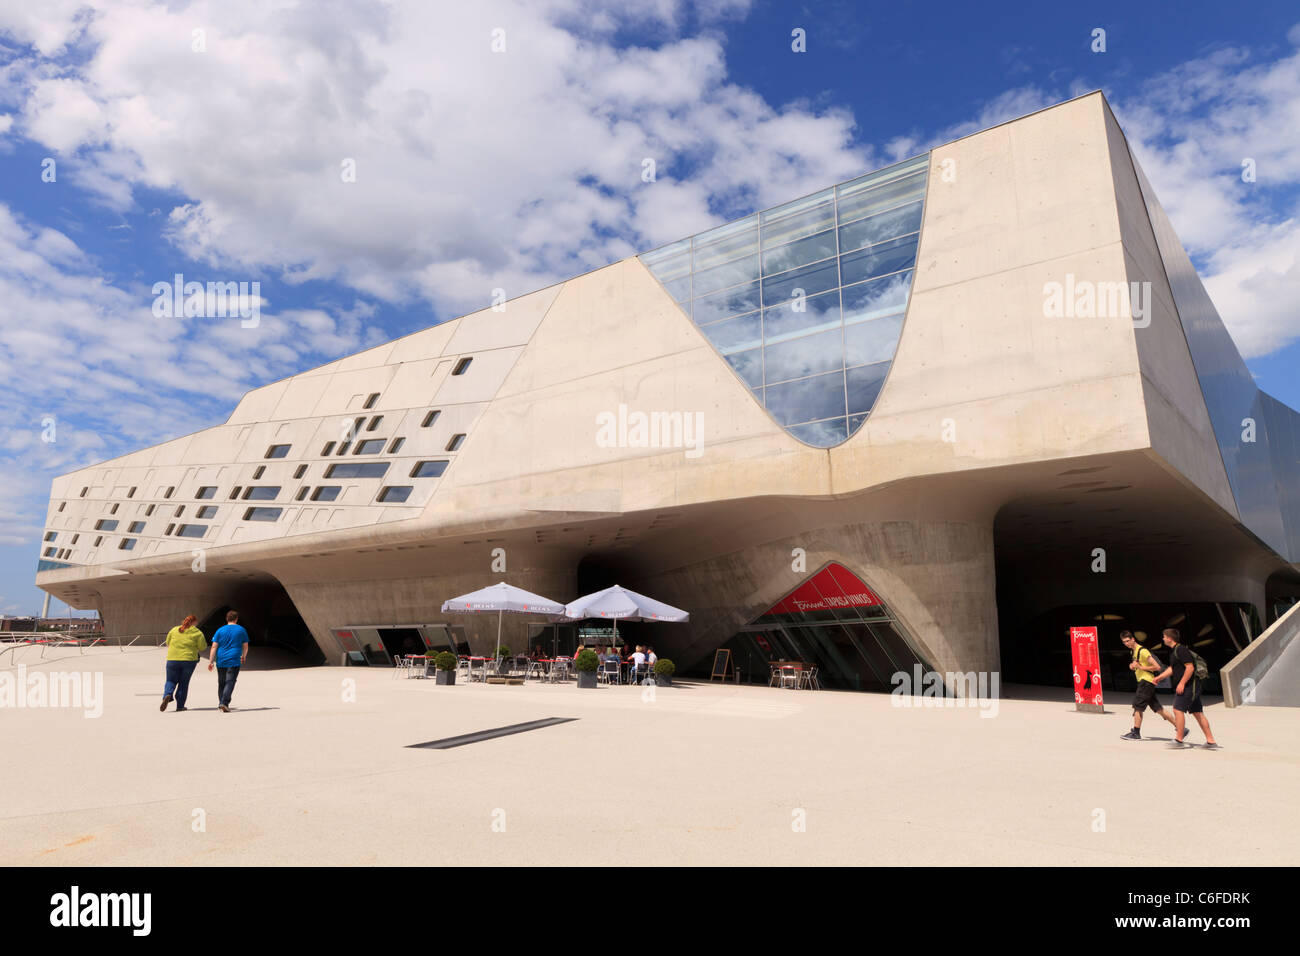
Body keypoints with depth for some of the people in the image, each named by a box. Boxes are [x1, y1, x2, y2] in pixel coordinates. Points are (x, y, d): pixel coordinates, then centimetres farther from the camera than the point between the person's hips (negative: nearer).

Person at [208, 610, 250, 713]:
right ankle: (224, 703, -22)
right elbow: (245, 646, 9)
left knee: (221, 683, 15)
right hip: (234, 661, -3)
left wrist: (211, 661, -1)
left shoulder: (220, 630, 6)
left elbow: (214, 647, -1)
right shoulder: (241, 630, 4)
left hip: (221, 661, 3)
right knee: (230, 682, -7)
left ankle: (221, 703, 21)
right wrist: (243, 656, 26)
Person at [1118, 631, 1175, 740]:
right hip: (1142, 681, 9)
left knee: (1137, 706, -7)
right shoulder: (1132, 651, 13)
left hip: (1146, 681, -9)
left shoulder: (1142, 651, -15)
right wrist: (1132, 666, 6)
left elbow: (1157, 667, -17)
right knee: (1158, 709, 11)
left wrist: (1141, 667, -16)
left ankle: (1136, 733, -1)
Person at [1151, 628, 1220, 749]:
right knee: (1197, 713, 11)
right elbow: (1172, 668, 28)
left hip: (1188, 685, -10)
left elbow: (1190, 667, -21)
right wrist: (1160, 677, 22)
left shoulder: (1181, 649, -15)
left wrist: (1182, 683, -20)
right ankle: (1211, 742, 14)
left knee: (1178, 709, -11)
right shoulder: (1174, 650, 16)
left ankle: (1179, 740, -7)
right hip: (1191, 687, 10)